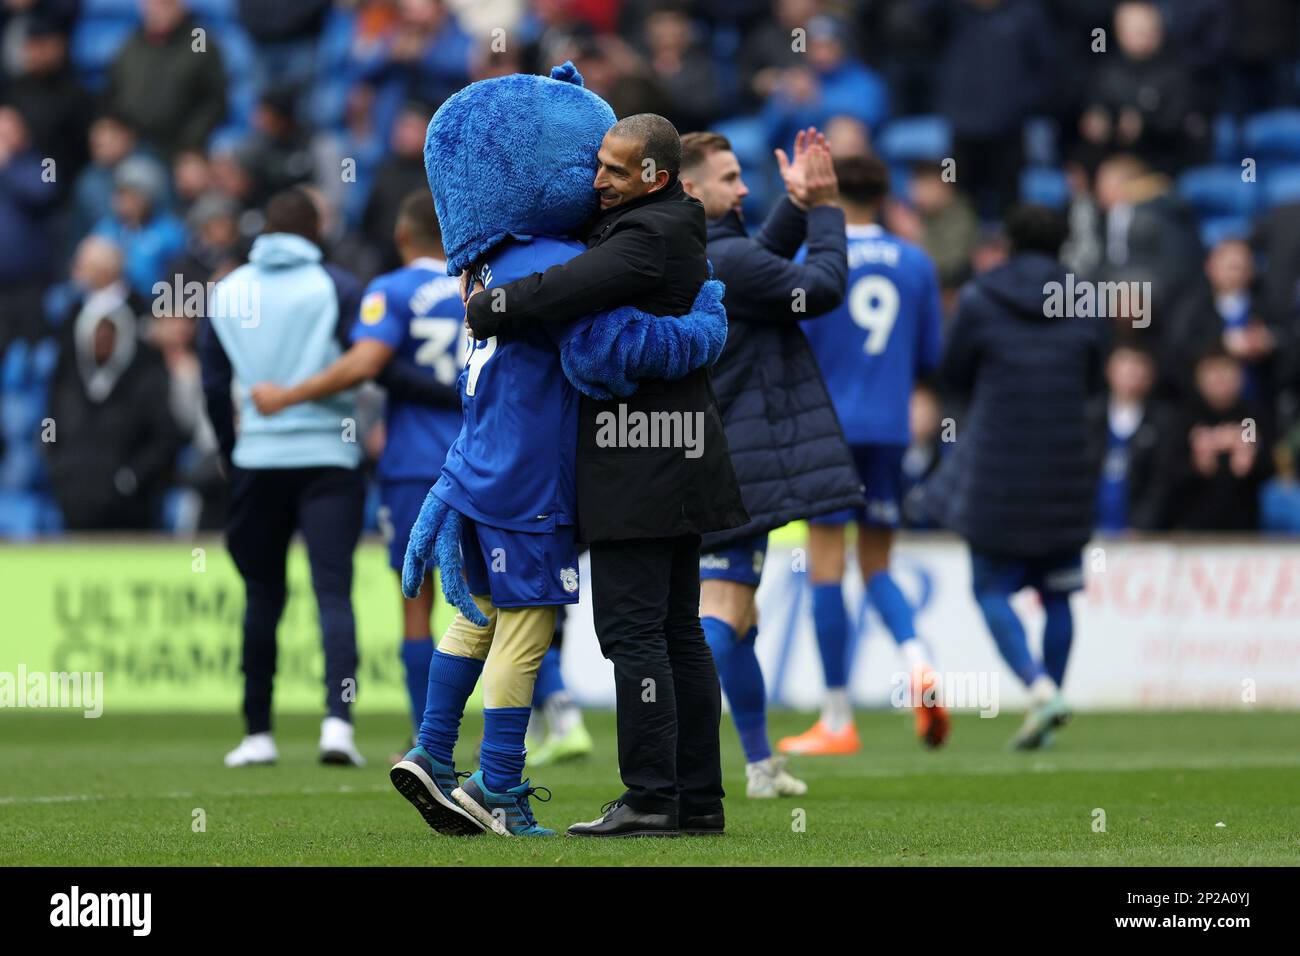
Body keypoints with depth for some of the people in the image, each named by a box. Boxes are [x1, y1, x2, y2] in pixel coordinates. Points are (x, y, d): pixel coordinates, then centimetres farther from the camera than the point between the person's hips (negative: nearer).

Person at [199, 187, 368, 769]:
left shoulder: (226, 292, 9)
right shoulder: (335, 287, -3)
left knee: (262, 596, 13)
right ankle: (337, 719, -23)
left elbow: (214, 387, 12)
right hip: (329, 457, -3)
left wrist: (231, 455, 22)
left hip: (257, 460, 3)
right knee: (334, 593, -6)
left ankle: (257, 733, 15)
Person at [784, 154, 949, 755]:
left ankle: (837, 722, 0)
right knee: (877, 568, 13)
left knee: (825, 570, 1)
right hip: (890, 430, 4)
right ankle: (919, 667, -15)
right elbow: (931, 356, 10)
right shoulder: (917, 264, 6)